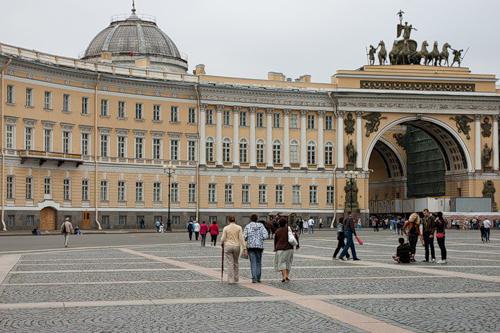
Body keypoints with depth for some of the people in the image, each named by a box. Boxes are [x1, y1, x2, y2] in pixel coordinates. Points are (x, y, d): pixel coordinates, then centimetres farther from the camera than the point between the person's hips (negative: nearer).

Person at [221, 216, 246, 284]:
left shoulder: (225, 228, -4)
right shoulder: (239, 228, -1)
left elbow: (223, 238, -3)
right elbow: (241, 238, -6)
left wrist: (222, 244, 17)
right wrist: (244, 247, -3)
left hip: (228, 247, -2)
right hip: (236, 246, 2)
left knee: (230, 263, 0)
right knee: (236, 262, 18)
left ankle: (231, 280, -2)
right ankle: (236, 278, 23)